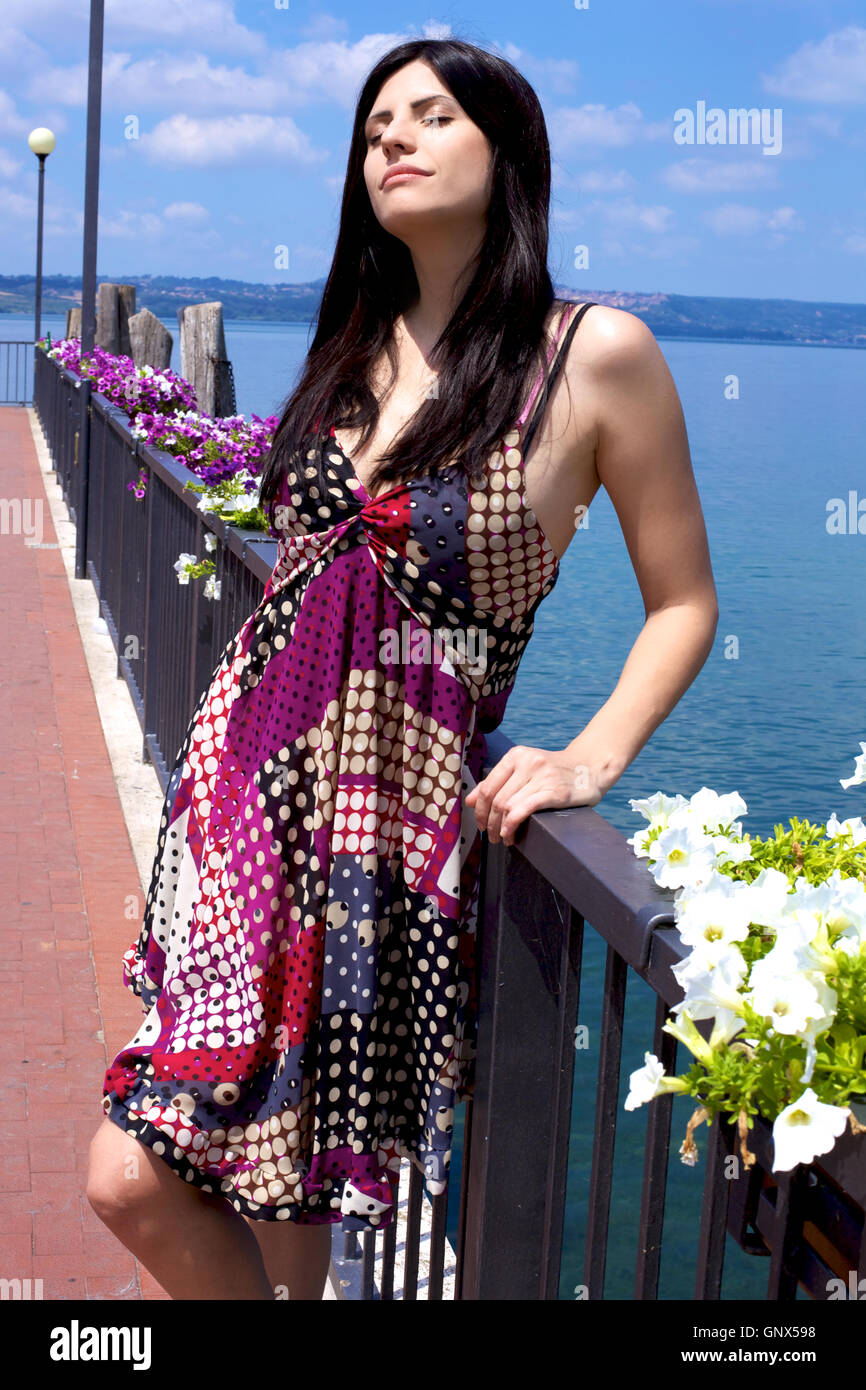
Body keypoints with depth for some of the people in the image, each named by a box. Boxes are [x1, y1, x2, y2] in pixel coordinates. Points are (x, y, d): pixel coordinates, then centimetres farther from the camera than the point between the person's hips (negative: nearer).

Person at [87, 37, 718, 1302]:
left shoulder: (596, 354, -7)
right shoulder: (355, 344, 11)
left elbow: (683, 602, 0)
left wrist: (592, 756, -13)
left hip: (397, 812, -5)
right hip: (244, 771, 5)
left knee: (295, 1200, 4)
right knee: (135, 1180, 3)